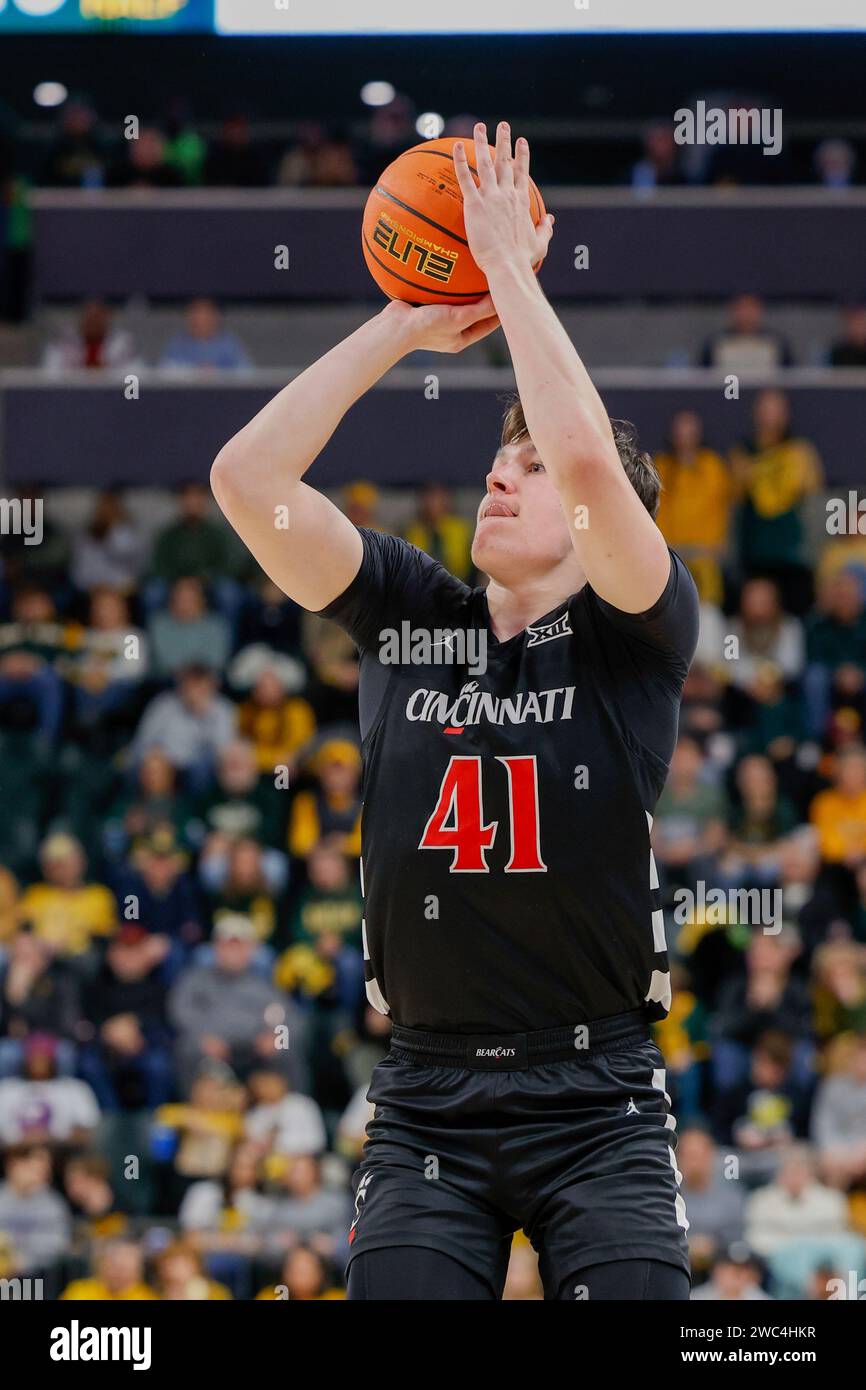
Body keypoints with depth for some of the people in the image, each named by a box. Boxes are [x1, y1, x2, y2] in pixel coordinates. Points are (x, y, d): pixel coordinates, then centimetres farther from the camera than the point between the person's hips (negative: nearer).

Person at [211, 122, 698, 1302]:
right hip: (427, 1098, 3)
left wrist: (511, 271, -11)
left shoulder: (634, 630, -1)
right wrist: (407, 324, -1)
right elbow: (247, 477, -1)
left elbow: (587, 458, -21)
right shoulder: (412, 616, 9)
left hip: (597, 1101, -3)